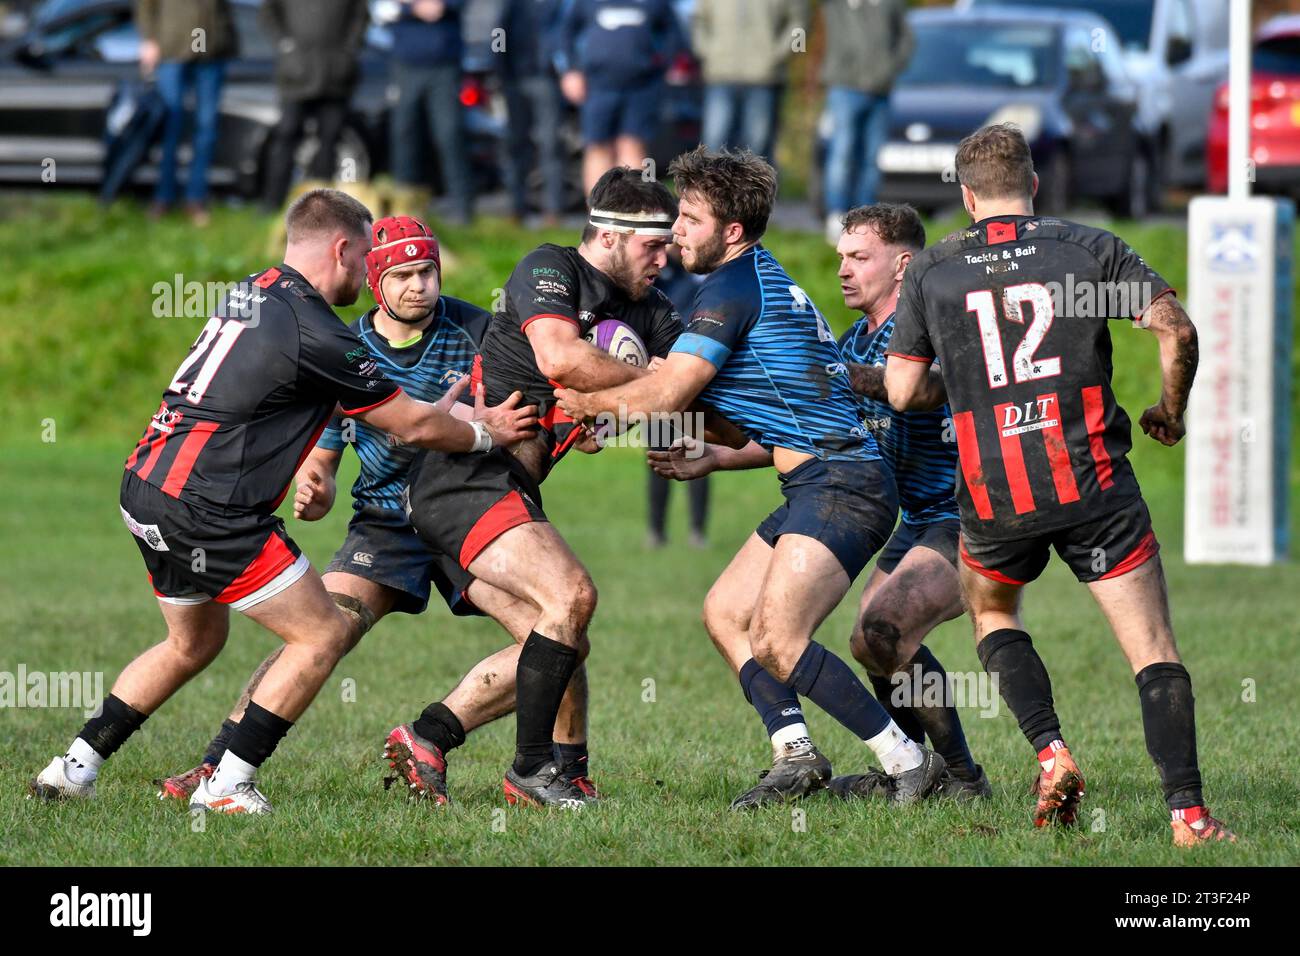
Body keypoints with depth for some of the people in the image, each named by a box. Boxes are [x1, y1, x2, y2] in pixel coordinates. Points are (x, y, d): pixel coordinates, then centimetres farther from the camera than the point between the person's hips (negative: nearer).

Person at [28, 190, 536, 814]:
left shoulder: (251, 295, 13)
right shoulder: (315, 334, -15)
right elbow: (413, 425, -5)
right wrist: (485, 434, 14)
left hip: (147, 488, 10)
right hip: (206, 511, -10)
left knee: (193, 643, 27)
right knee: (322, 635, -1)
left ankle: (76, 767, 25)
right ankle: (226, 786, -1)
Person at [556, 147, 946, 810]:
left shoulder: (732, 286, -9)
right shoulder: (768, 282, 22)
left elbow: (665, 394, -12)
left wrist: (587, 403, 4)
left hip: (839, 484, -11)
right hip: (822, 485, 11)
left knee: (776, 642, -19)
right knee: (724, 612, 13)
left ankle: (908, 761, -15)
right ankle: (795, 754, 4)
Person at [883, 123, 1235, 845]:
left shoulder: (929, 271, 6)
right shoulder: (1090, 249, 2)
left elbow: (902, 391, 6)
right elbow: (1176, 328, -6)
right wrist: (1170, 409, 11)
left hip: (994, 498, 1)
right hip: (1094, 486, -1)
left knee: (992, 615, 28)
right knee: (1153, 648, 1)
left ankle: (1051, 753, 7)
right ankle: (1187, 809, -13)